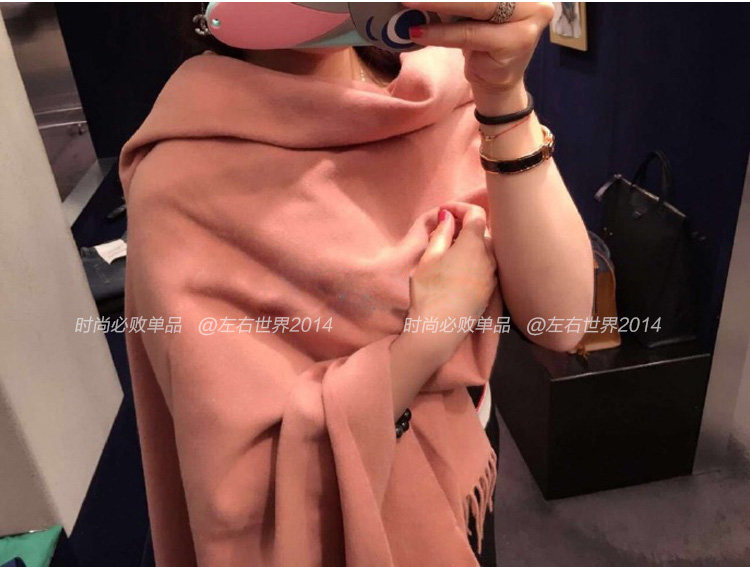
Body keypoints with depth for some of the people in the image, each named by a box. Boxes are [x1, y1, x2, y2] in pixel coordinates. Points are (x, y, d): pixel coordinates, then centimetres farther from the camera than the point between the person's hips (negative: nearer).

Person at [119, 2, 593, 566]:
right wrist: (435, 323, -25)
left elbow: (560, 321, -20)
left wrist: (504, 98, -31)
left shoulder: (438, 84, -12)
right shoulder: (184, 185, -24)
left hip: (471, 464, 5)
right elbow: (247, 493, -26)